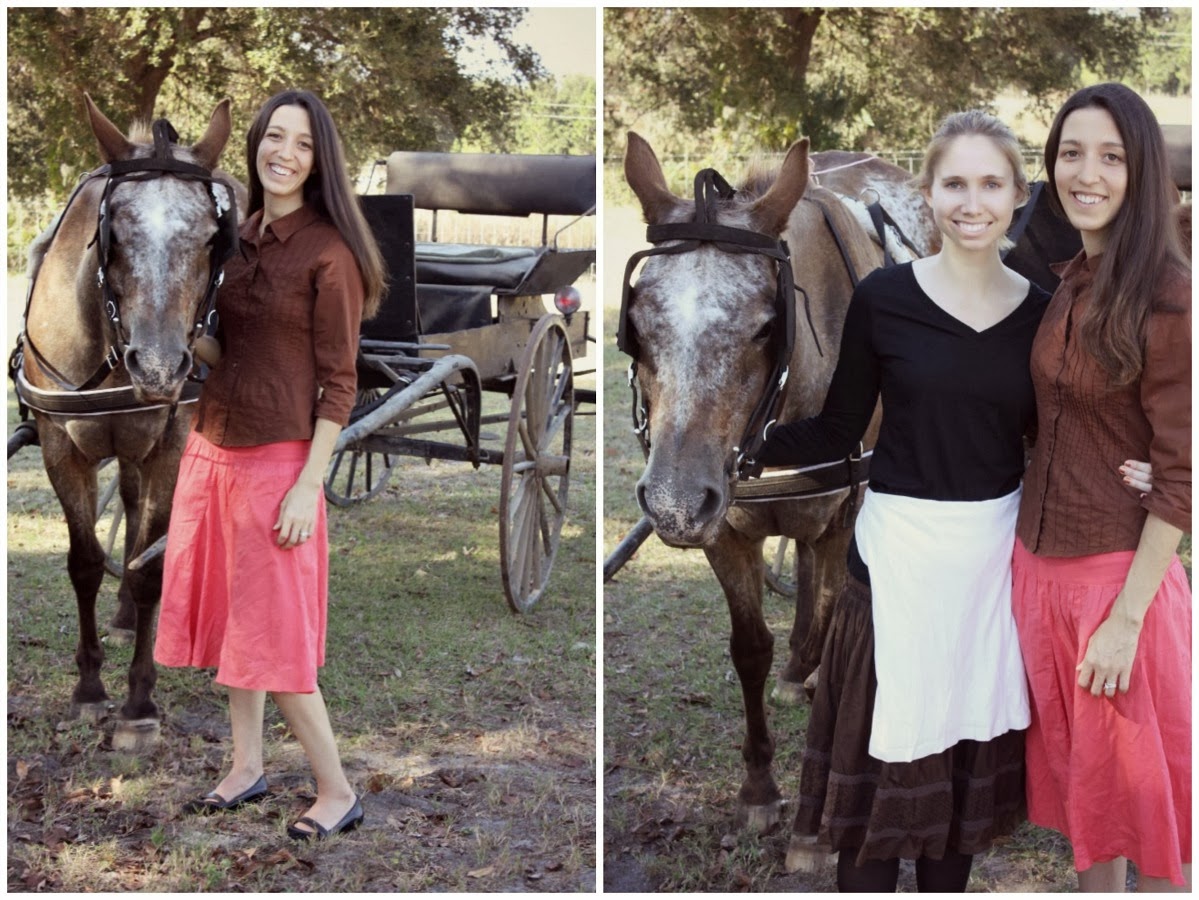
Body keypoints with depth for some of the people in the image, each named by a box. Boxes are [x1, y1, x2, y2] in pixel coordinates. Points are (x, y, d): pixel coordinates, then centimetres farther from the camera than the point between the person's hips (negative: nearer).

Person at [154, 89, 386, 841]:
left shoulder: (328, 251, -11)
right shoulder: (239, 236, 8)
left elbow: (338, 382, -12)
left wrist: (308, 486, -16)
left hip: (276, 460, -7)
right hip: (211, 449, 7)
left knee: (271, 636, -2)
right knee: (230, 618, 15)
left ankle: (337, 792, 10)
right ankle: (248, 769, 30)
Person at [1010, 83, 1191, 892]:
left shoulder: (1166, 295, -15)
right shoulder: (1065, 283, 5)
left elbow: (1180, 478, -15)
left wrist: (1127, 616, -17)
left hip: (1120, 574, -6)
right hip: (1038, 565, 7)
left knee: (1139, 790, 8)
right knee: (1077, 775, 19)